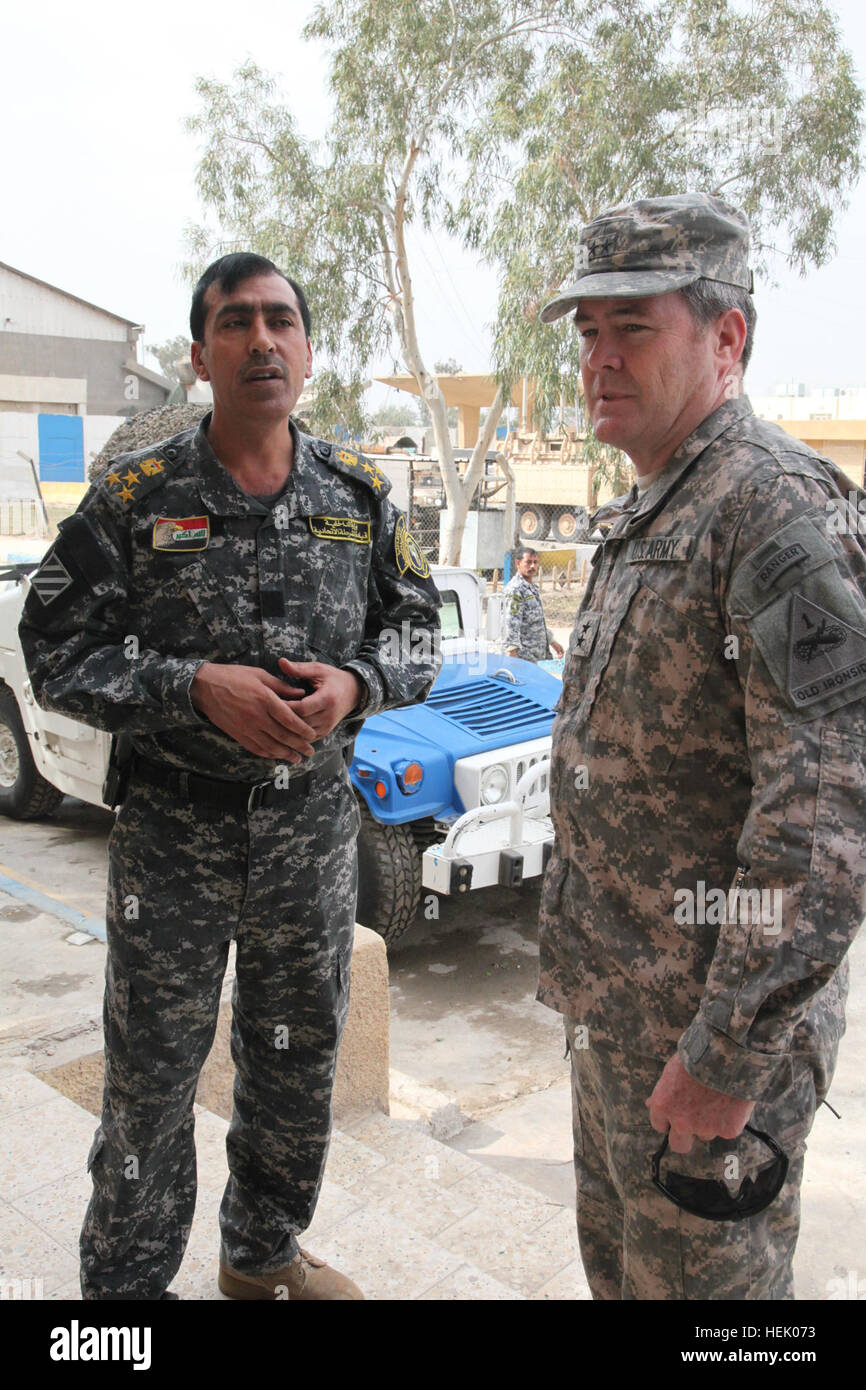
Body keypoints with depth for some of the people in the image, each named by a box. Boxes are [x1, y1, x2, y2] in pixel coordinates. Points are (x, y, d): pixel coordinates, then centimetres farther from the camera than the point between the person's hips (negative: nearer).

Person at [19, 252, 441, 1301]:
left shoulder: (358, 495, 3)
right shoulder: (136, 497, -7)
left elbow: (417, 634, 8)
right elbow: (57, 655, -7)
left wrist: (356, 682, -14)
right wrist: (196, 687, -21)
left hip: (314, 823, 4)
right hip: (174, 830, -3)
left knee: (298, 1062, 18)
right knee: (152, 1075, 9)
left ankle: (265, 1253, 43)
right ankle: (126, 1282, 31)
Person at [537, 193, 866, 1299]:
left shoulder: (777, 503, -19)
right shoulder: (648, 518, 13)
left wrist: (731, 1052, -24)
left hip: (711, 1014, -9)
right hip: (620, 1002, 10)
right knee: (618, 1261, 24)